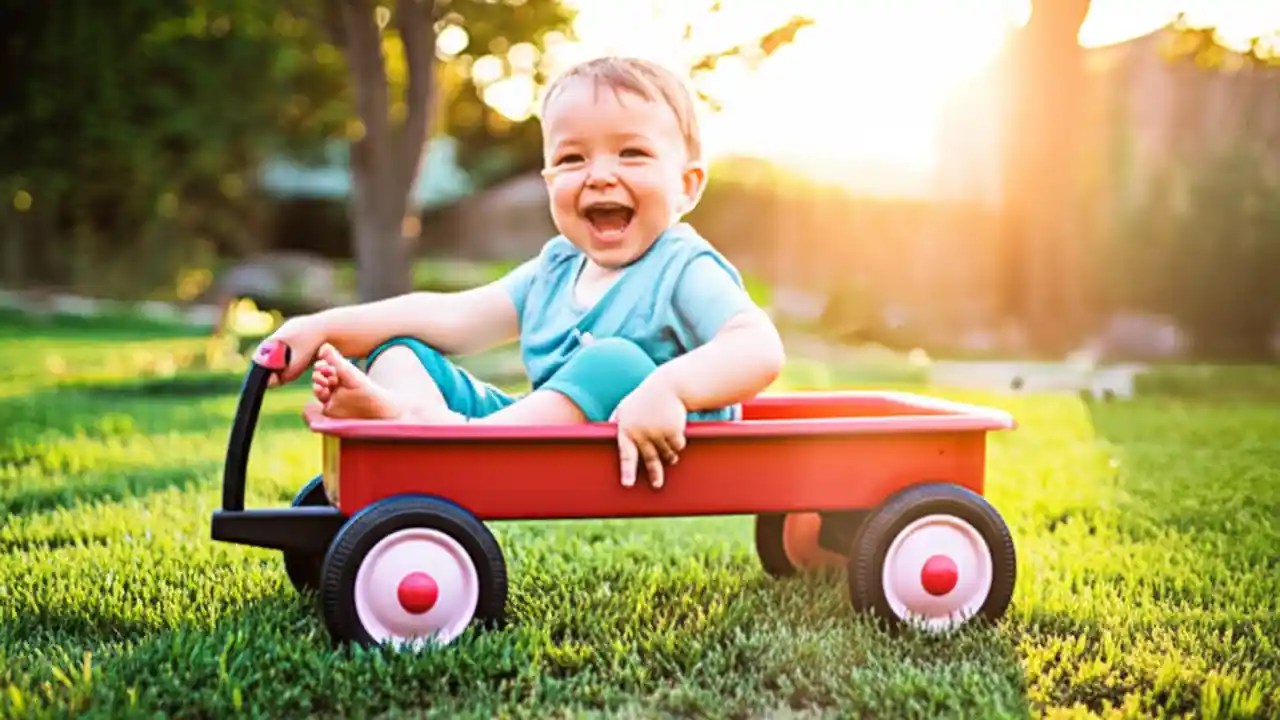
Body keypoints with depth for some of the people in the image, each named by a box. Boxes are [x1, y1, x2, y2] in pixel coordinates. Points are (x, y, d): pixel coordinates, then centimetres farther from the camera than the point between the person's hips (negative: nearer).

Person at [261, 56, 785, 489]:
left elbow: (760, 348, -23)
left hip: (643, 467, -7)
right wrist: (324, 328, 1)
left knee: (615, 363, -36)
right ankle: (415, 413, -32)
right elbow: (451, 317, 9)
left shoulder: (684, 271, -6)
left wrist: (669, 387, -41)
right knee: (401, 349, 4)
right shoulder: (555, 270, 15)